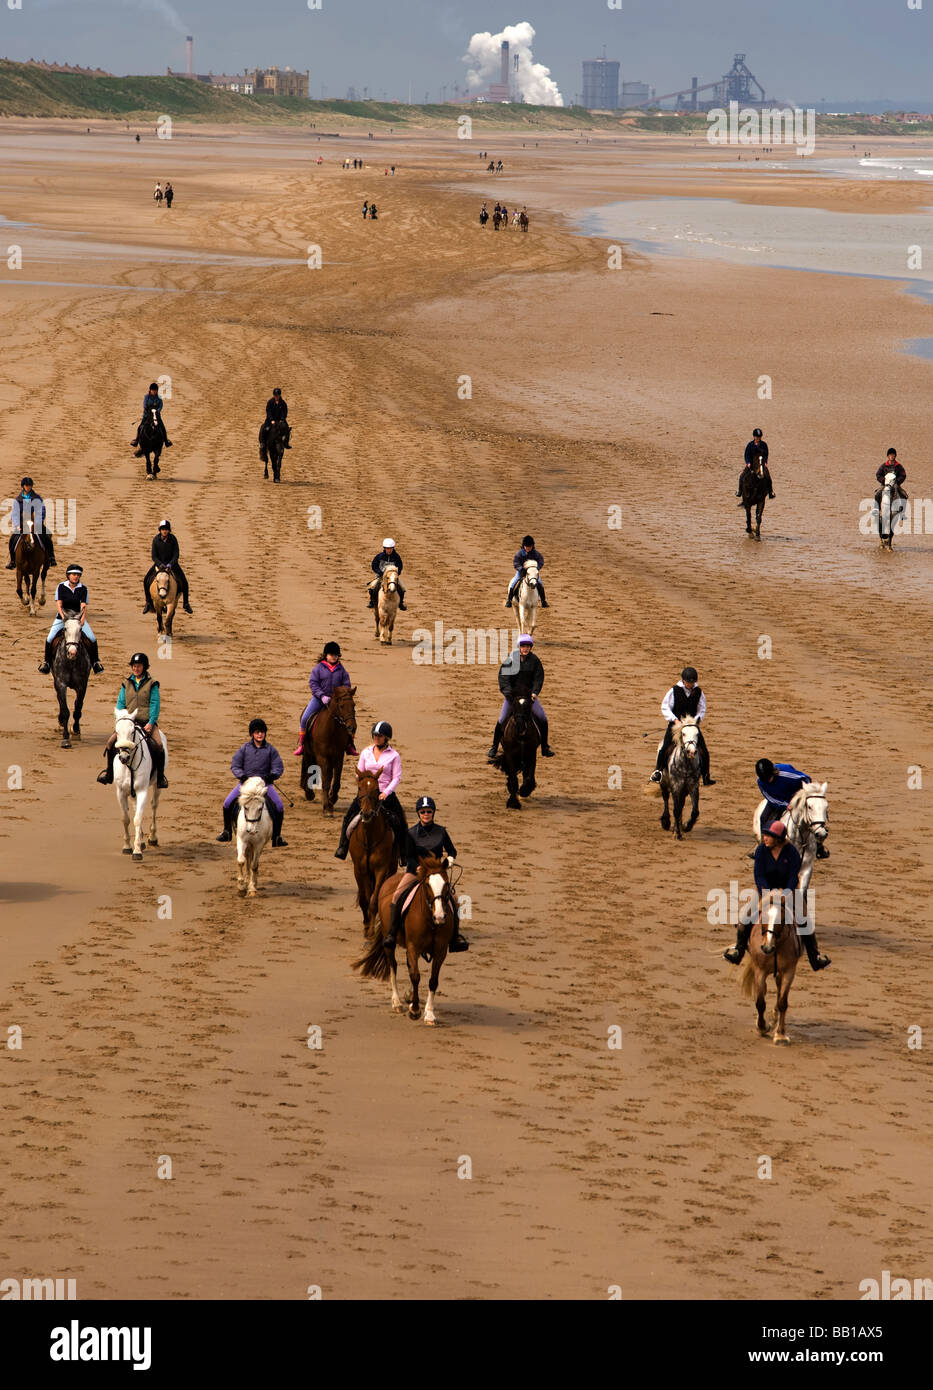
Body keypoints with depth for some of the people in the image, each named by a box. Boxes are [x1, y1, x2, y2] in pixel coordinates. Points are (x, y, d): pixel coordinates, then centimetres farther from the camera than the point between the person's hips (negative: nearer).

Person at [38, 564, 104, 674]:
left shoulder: (83, 588, -3)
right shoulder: (61, 587, -4)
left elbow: (83, 605, -13)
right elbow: (59, 603, -12)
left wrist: (82, 618, -30)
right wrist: (62, 615, -30)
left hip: (78, 617, 0)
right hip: (63, 617, 0)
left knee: (92, 639, -15)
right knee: (50, 638, -17)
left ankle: (96, 661, 6)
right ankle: (46, 661, 3)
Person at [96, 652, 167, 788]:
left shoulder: (151, 684, 4)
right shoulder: (126, 684, 13)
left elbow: (155, 704, -2)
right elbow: (120, 704, 12)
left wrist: (151, 722, -14)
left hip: (147, 723, -3)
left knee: (158, 745, -25)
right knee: (110, 743, -13)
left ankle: (160, 776, -7)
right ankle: (109, 773, 5)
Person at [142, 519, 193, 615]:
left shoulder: (173, 539, -13)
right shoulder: (156, 539, -12)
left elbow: (176, 555, -12)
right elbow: (154, 556, -10)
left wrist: (170, 564, -27)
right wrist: (160, 564, -26)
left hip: (172, 563, -1)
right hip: (159, 562, 1)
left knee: (184, 581, -16)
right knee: (146, 581, -14)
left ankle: (186, 603, 0)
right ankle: (148, 602, 5)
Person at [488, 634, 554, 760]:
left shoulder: (534, 660, -4)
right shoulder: (511, 659, -8)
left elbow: (538, 677, -4)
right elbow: (503, 676, -11)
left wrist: (535, 692, -19)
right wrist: (506, 690, -25)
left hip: (529, 694, 2)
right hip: (512, 694, -2)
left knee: (543, 719, -2)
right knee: (501, 720, -6)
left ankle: (545, 748, 12)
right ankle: (494, 747, 10)